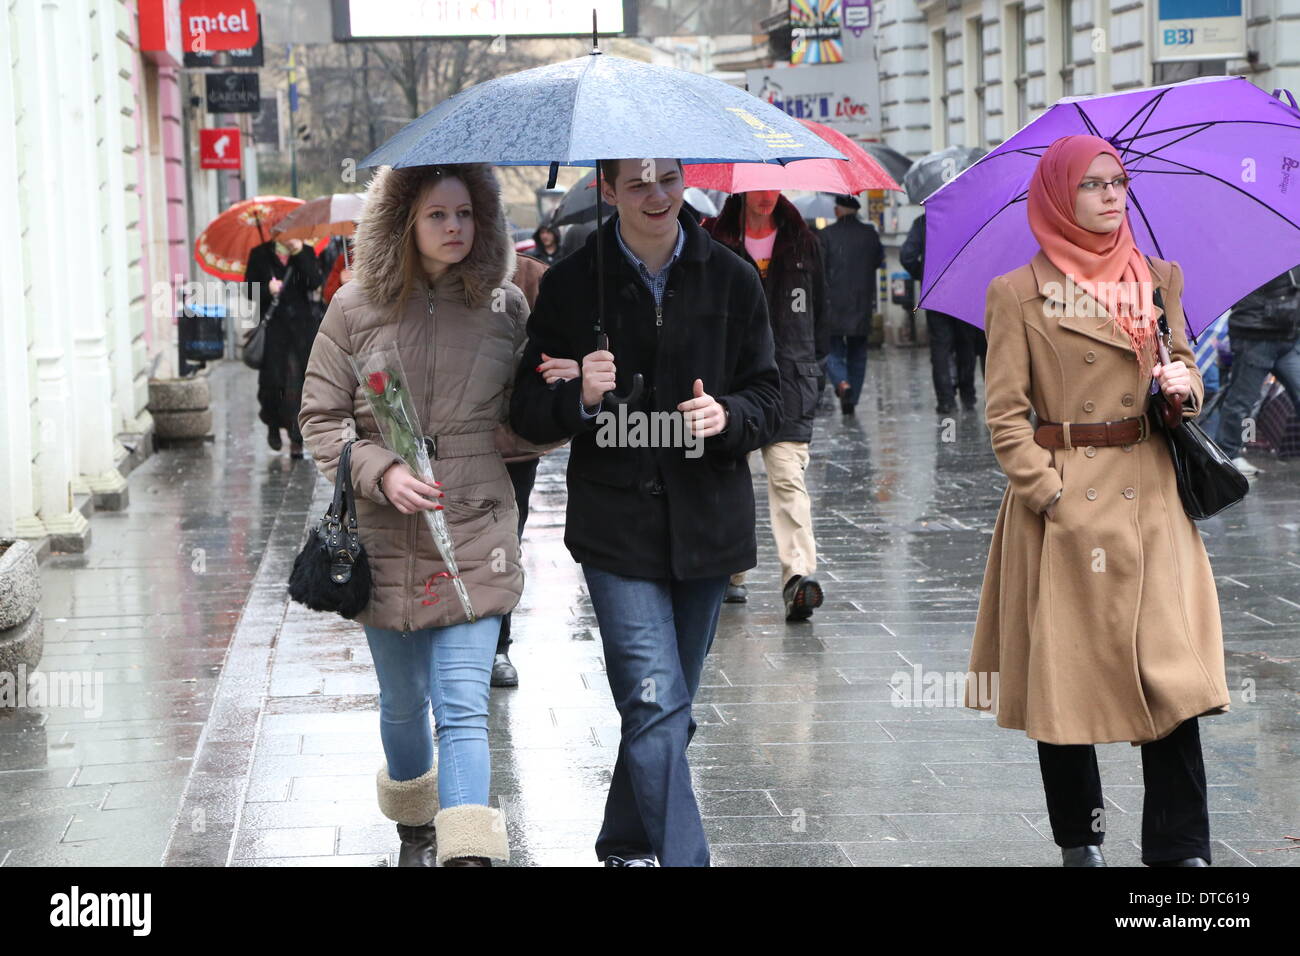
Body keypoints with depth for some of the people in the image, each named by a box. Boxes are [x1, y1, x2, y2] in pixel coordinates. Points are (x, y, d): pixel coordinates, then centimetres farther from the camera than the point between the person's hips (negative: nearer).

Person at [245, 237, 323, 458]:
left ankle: (297, 439, -1)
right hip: (273, 326, 0)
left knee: (300, 381, -6)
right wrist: (267, 290, -15)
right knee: (272, 379, -4)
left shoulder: (307, 253, 9)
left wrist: (300, 253, -12)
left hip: (303, 326, 0)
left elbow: (314, 282, -7)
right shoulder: (260, 255, 6)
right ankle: (273, 425, 24)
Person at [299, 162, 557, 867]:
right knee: (403, 704, 16)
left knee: (463, 709, -12)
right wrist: (382, 472, -16)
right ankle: (415, 828, 40)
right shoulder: (357, 308, -1)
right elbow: (321, 418, 0)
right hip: (385, 542, 1)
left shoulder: (506, 307, 2)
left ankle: (469, 854, -16)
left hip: (475, 540, -1)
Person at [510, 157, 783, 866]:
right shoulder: (570, 284, 0)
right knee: (656, 703, -14)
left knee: (663, 706, 14)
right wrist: (578, 398, -18)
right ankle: (683, 858, -14)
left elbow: (768, 400, 8)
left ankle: (625, 842, 33)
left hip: (705, 524, 3)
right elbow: (526, 414, 2)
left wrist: (728, 416, -14)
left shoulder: (730, 279, 5)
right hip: (616, 525, -3)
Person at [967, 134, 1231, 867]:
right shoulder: (1019, 295, -1)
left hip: (1151, 500, 3)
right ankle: (1080, 840, 21)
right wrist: (1048, 492, -12)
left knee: (1172, 671, -6)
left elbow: (1189, 377, 19)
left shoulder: (1160, 279, 11)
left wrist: (1186, 388, -4)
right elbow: (1005, 415, -2)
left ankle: (1181, 849, -1)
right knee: (1065, 674, 4)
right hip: (1066, 502, -2)